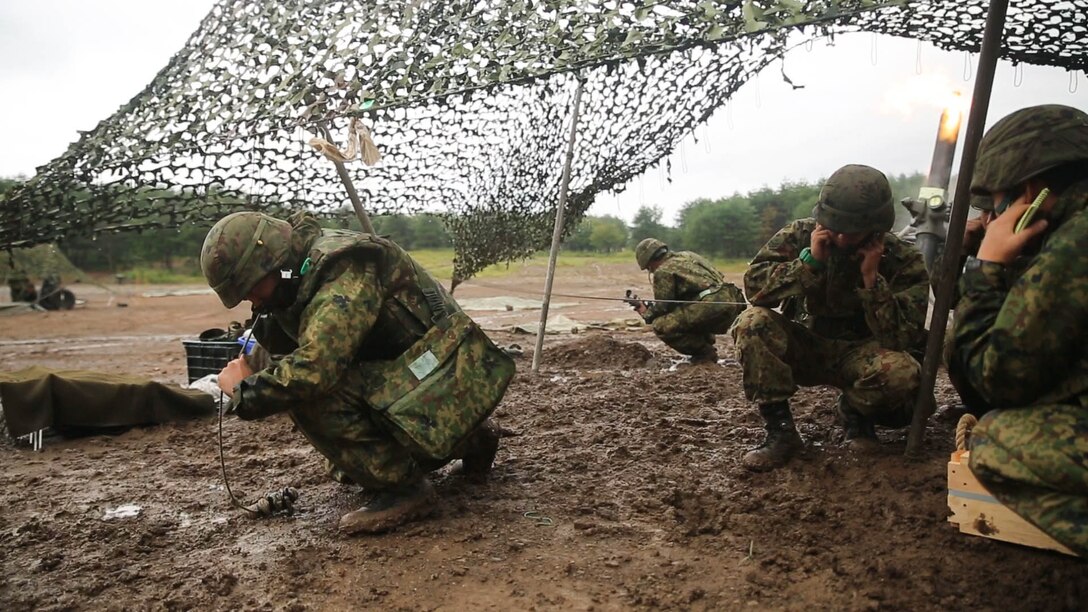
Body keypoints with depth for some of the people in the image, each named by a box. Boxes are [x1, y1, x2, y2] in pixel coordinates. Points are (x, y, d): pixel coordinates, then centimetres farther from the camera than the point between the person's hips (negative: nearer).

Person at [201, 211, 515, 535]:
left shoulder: (343, 270, -21)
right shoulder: (307, 269, 9)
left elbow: (313, 368, -32)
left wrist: (244, 390, -16)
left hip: (448, 381, -10)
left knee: (312, 391, -21)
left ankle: (402, 486, -8)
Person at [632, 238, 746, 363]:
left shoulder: (663, 271, 0)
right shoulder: (687, 255, 27)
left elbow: (662, 307, 4)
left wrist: (646, 313, 24)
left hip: (712, 305, -10)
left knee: (661, 326, -7)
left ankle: (705, 354, -1)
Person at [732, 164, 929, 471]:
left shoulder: (904, 261, -14)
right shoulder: (800, 235, -11)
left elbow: (902, 338, -21)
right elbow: (754, 284, -22)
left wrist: (871, 278, -29)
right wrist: (809, 261, -31)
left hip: (858, 354, -1)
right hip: (804, 347, 1)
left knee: (902, 372, -34)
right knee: (752, 322, -29)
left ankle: (855, 411, 3)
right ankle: (780, 429, -15)